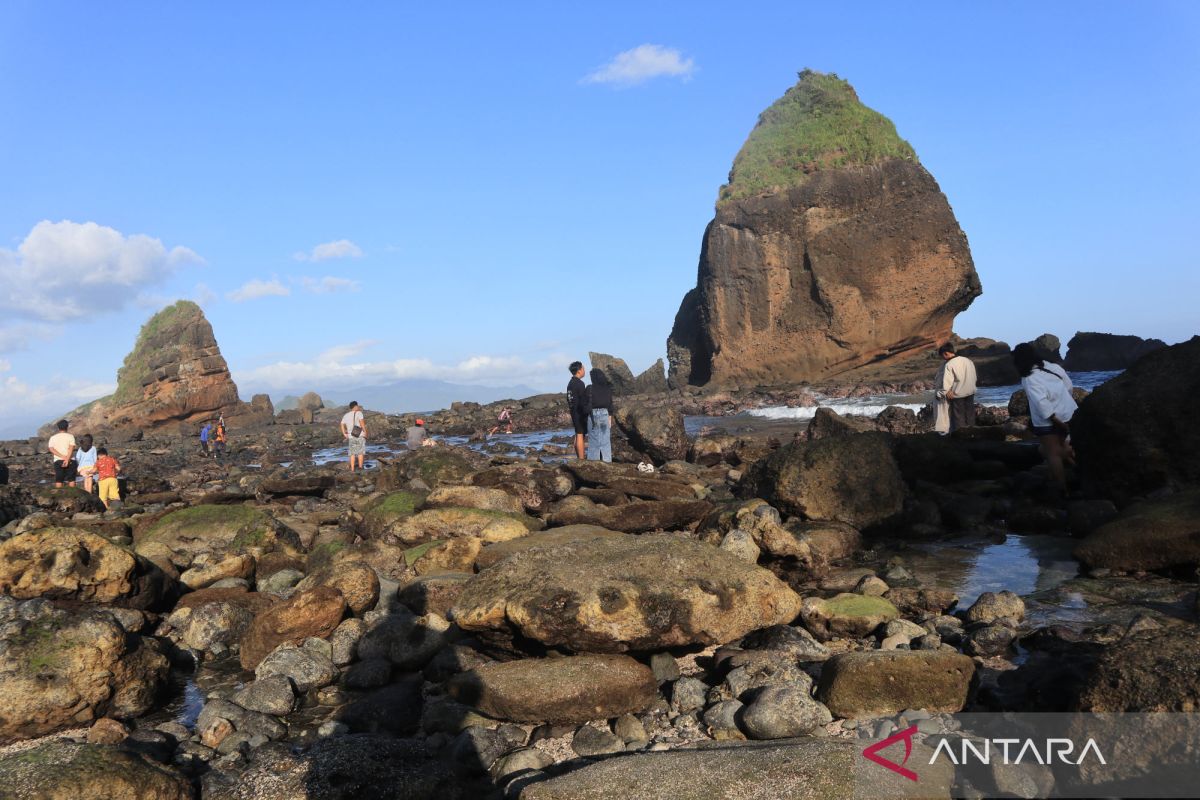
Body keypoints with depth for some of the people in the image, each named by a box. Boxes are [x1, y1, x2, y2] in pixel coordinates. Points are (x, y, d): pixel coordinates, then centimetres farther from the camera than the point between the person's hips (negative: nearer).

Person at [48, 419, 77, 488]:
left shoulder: (53, 438, 7)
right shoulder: (70, 436, 0)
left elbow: (51, 449, -6)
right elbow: (71, 448, -14)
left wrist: (62, 456, -13)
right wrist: (67, 459, -22)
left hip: (58, 461, 2)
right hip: (70, 461, -2)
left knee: (58, 481, 3)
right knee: (71, 480, 4)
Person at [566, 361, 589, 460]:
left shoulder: (570, 383, 13)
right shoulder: (579, 383, -16)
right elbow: (583, 401, -20)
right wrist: (588, 412, -16)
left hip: (574, 412, 9)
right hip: (580, 413, -9)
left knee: (578, 435, 14)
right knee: (581, 435, -8)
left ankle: (578, 457, 18)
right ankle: (581, 459, -8)